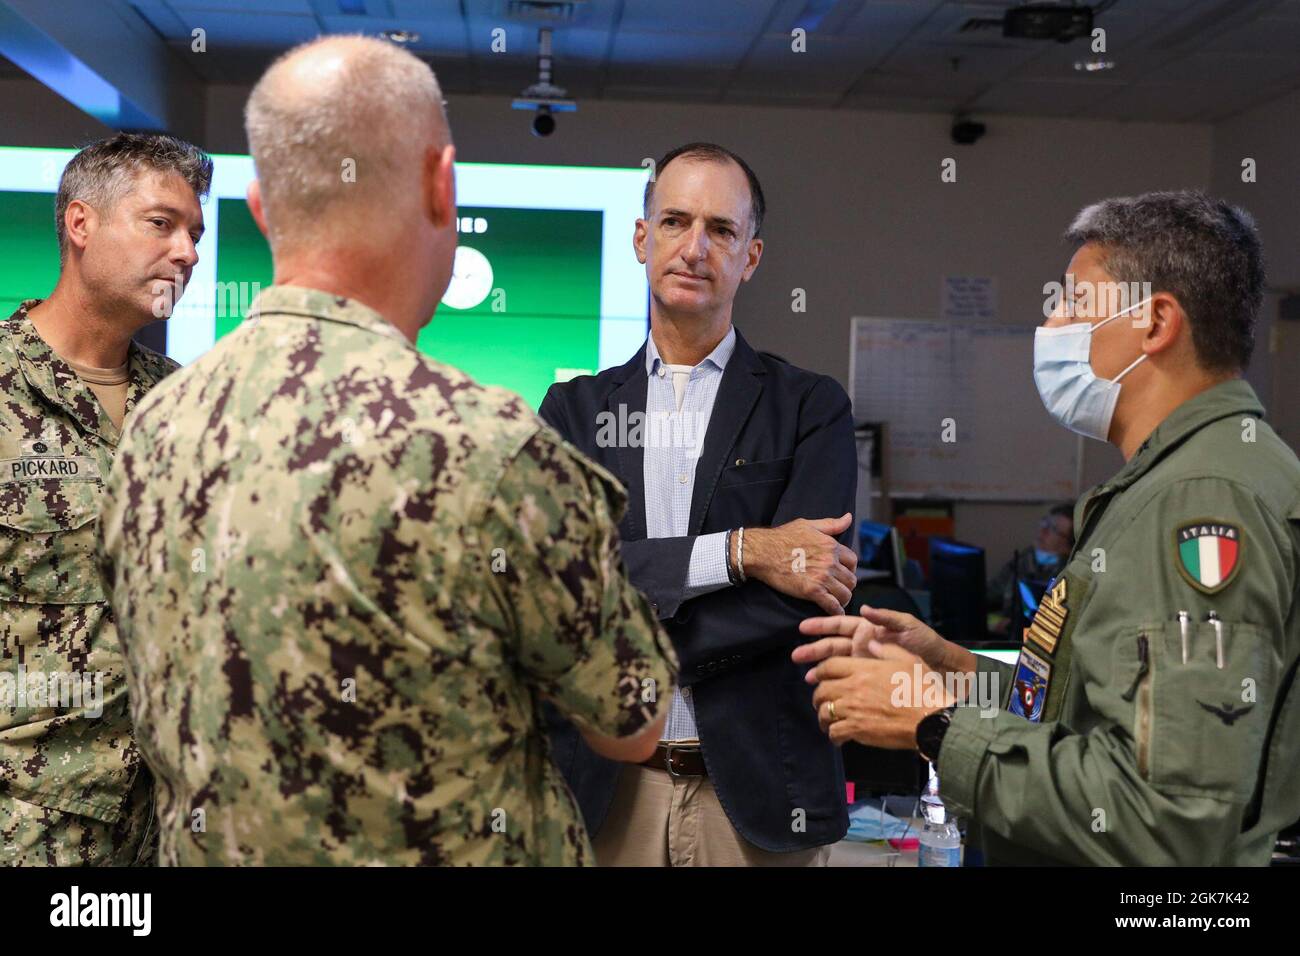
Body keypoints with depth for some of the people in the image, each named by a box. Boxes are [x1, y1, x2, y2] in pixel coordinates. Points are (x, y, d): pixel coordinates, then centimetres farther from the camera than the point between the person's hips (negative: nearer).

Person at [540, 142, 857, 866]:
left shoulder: (811, 407, 0)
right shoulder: (574, 408, 5)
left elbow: (800, 598, -13)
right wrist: (739, 550, -18)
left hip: (755, 786, -1)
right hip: (607, 786, 2)